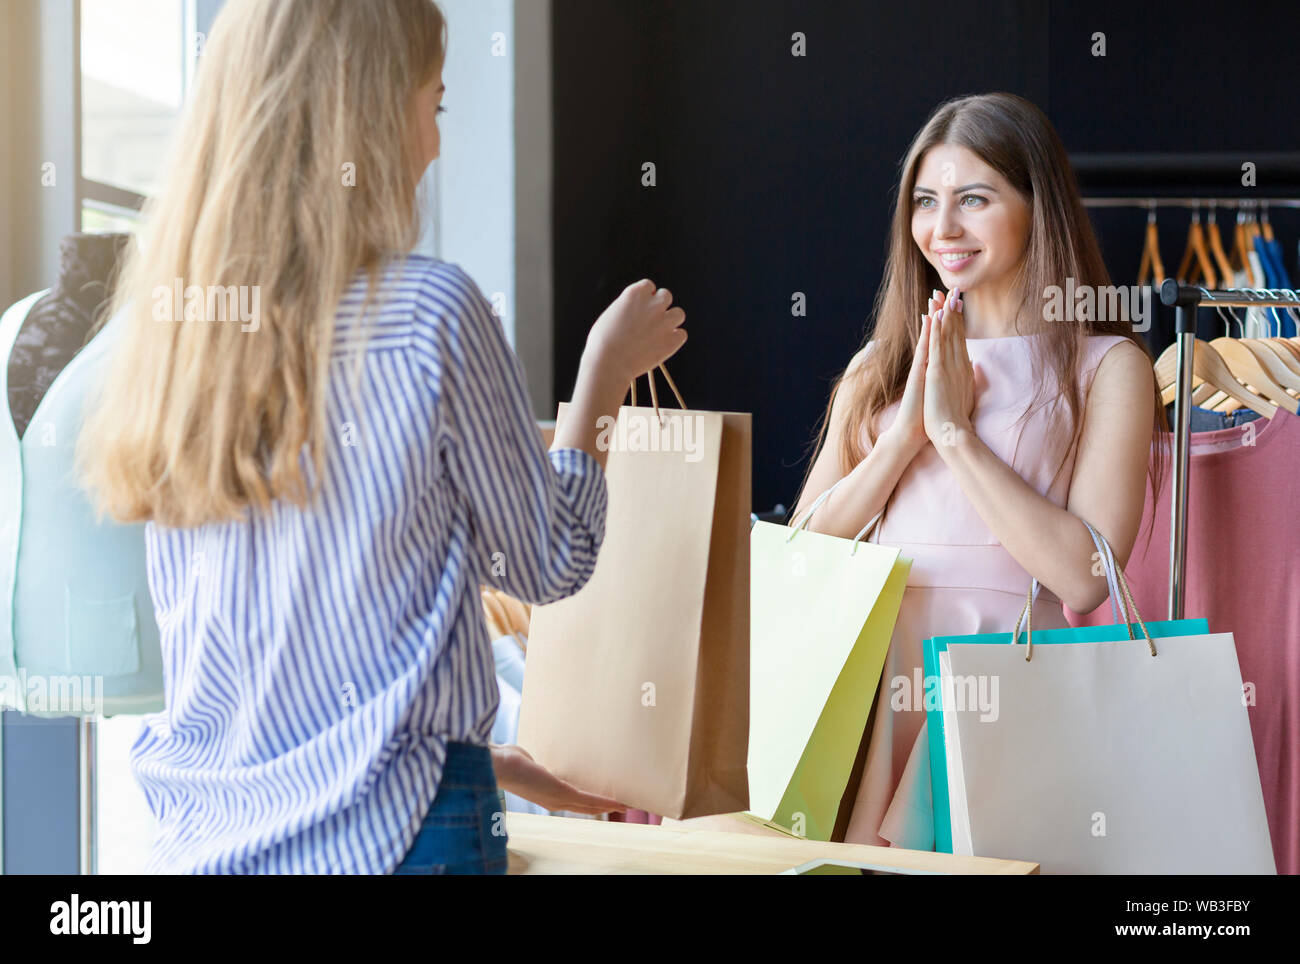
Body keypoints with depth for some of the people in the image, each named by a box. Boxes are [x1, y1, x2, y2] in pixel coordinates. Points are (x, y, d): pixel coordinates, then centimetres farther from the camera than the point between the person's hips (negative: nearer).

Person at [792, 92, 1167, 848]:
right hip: (879, 674, 3)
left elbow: (1083, 578, -10)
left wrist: (957, 432, -8)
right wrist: (903, 438, -4)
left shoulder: (1107, 366, 1)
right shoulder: (882, 366, 15)